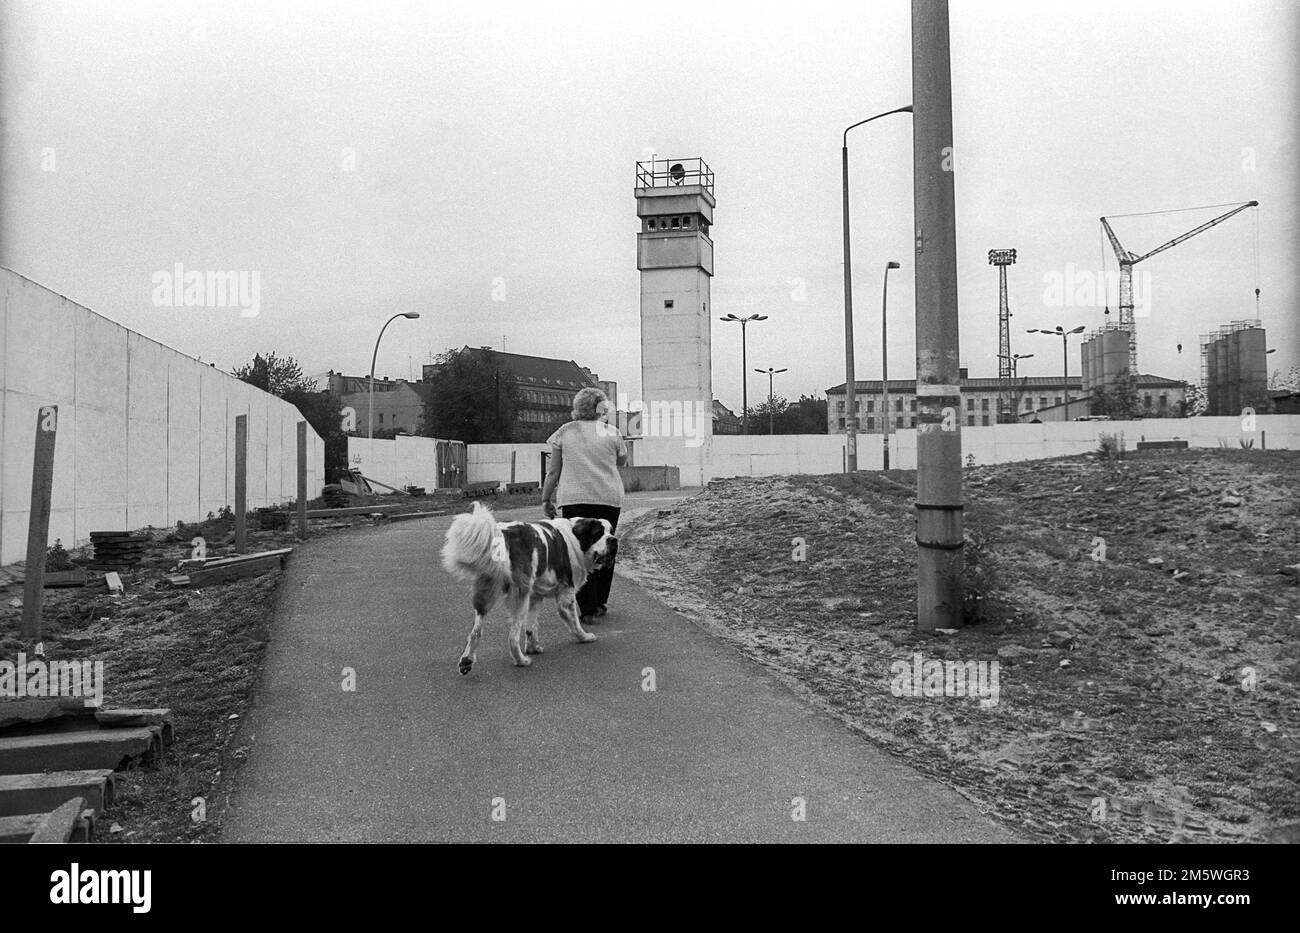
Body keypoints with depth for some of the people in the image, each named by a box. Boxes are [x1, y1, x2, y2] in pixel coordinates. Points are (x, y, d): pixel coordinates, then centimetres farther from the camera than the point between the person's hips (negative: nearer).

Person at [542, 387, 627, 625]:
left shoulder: (565, 432, 3)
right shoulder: (611, 432, 3)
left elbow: (553, 471, 5)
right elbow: (622, 461, 18)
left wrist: (546, 498, 13)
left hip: (574, 500, -1)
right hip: (609, 498, 1)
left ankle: (587, 609, -6)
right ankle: (600, 602, 24)